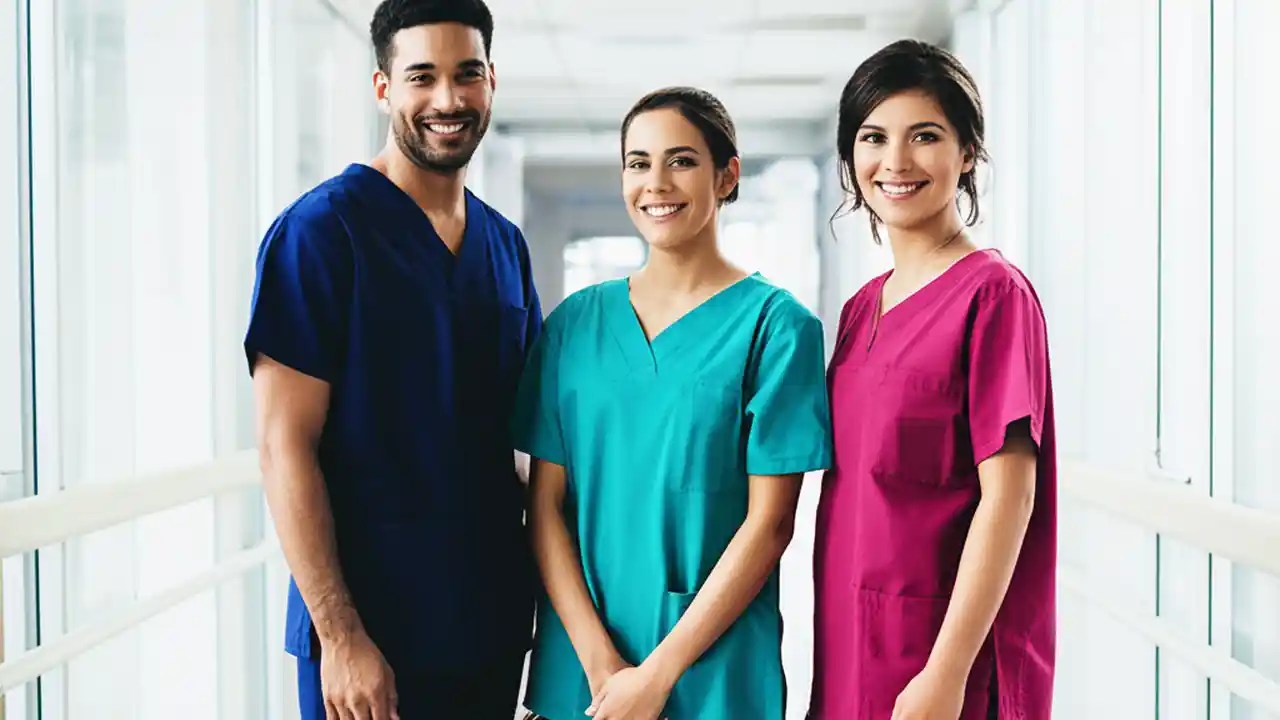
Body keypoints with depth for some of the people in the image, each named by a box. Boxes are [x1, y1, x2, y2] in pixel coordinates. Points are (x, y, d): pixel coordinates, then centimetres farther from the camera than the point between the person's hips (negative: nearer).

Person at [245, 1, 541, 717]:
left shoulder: (504, 243, 8)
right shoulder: (320, 229, -10)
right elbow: (285, 444, -14)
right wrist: (341, 635, -17)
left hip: (494, 624, 6)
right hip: (371, 634, -6)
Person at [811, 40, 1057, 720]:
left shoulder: (993, 293, -11)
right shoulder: (860, 308, 9)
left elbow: (1007, 494, -15)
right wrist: (830, 661, 11)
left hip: (938, 660, -7)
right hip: (848, 642, 7)